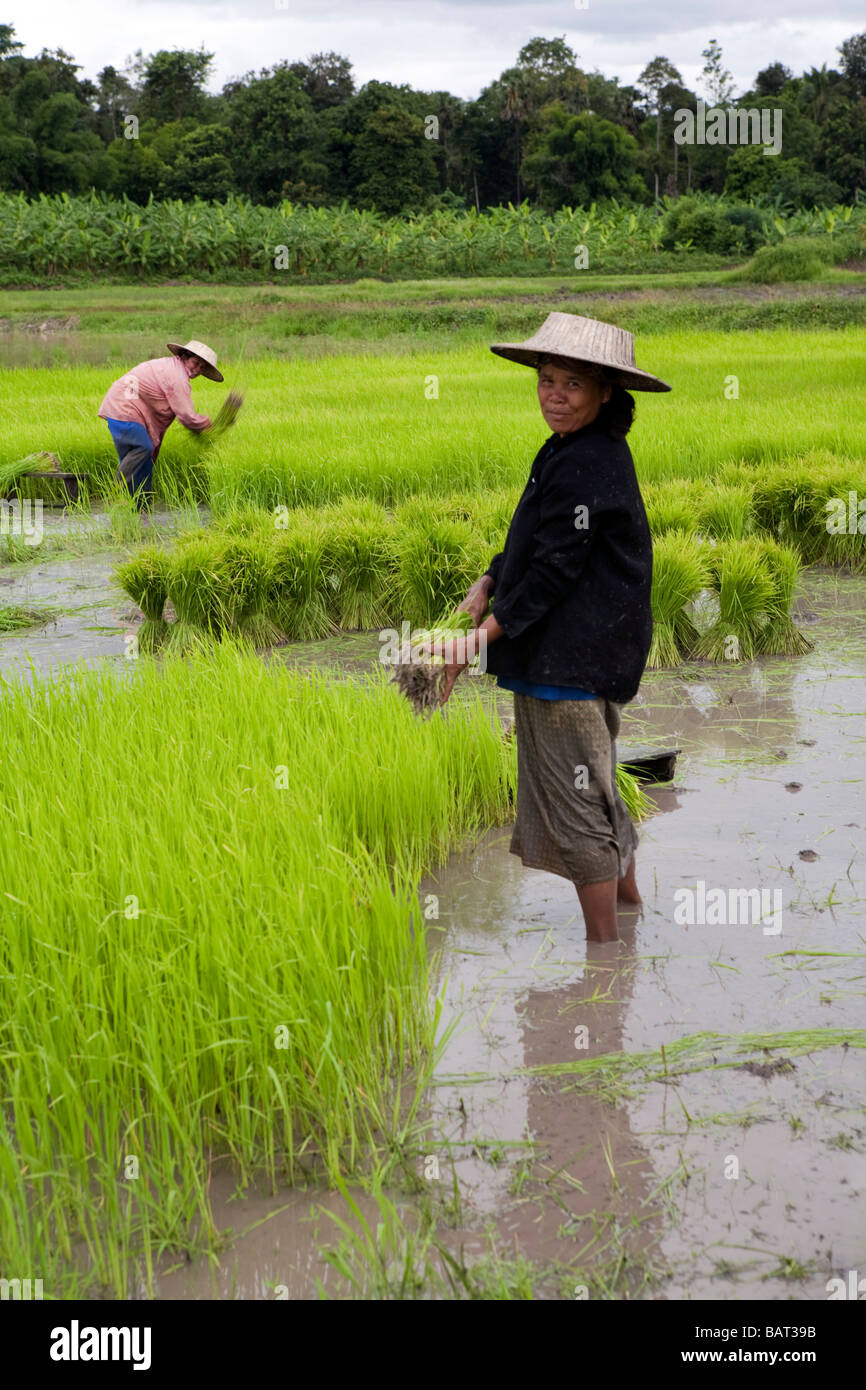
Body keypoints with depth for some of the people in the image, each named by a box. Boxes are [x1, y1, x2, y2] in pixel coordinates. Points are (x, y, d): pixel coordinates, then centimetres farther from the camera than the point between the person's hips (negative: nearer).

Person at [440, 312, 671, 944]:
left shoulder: (587, 465, -21)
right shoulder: (577, 451, 12)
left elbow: (552, 571, -22)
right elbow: (534, 540, 20)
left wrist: (482, 636, -19)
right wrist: (486, 584, 6)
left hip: (574, 662, -11)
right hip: (570, 653, 11)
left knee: (576, 801, -3)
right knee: (594, 789, 25)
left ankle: (604, 949, 7)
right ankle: (628, 895, 42)